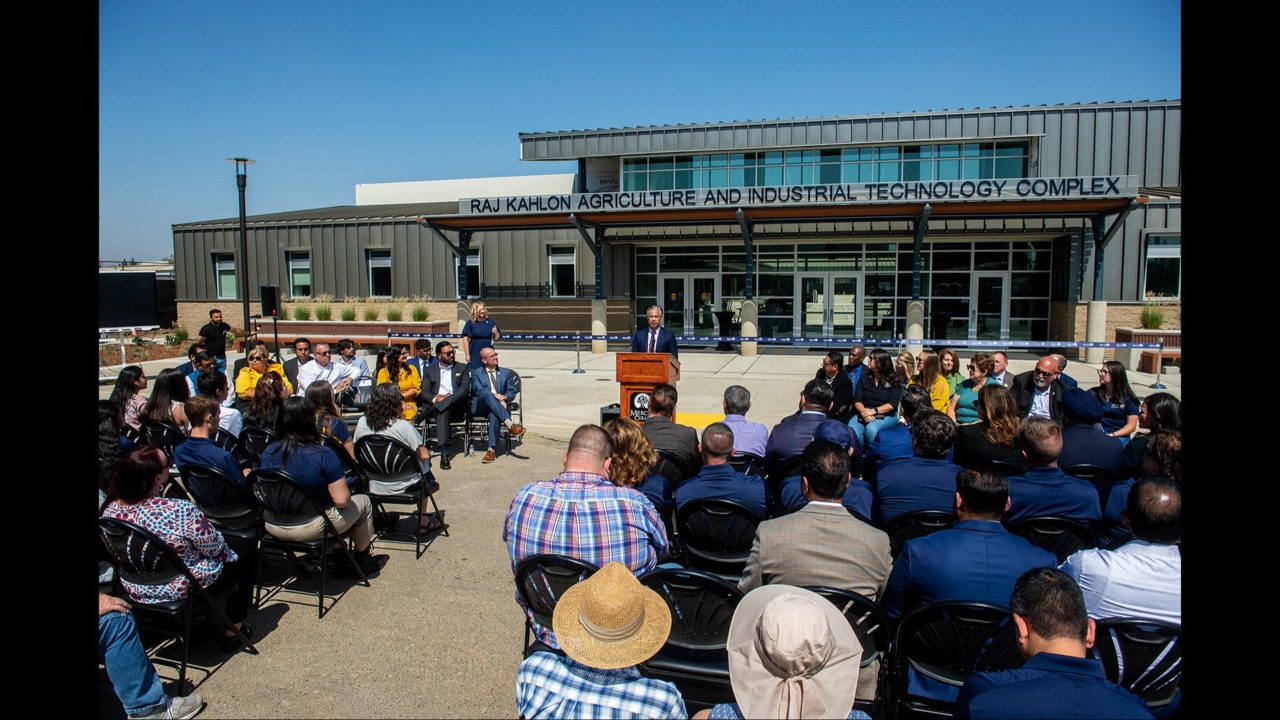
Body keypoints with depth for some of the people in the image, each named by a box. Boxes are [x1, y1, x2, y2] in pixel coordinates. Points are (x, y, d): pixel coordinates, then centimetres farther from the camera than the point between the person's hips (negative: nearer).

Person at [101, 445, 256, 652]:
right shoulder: (180, 511, -34)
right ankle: (232, 630, 20)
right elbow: (214, 548, -20)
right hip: (180, 591, -7)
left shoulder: (111, 510, -14)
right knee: (247, 546, 14)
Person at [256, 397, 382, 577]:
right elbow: (341, 500, -22)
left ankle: (340, 559, 37)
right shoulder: (324, 455, -22)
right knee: (363, 501, 16)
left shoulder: (268, 452, -5)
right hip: (309, 529, -6)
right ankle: (363, 560, 31)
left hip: (273, 527, 6)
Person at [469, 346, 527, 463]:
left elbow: (512, 392, 13)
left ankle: (492, 449, -39)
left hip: (498, 407, 1)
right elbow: (478, 390, -4)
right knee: (488, 395, -36)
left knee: (494, 414, -36)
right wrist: (495, 396, -21)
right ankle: (510, 424, -49)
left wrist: (504, 397, -11)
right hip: (480, 407, -1)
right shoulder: (476, 374, 16)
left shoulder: (506, 373, 22)